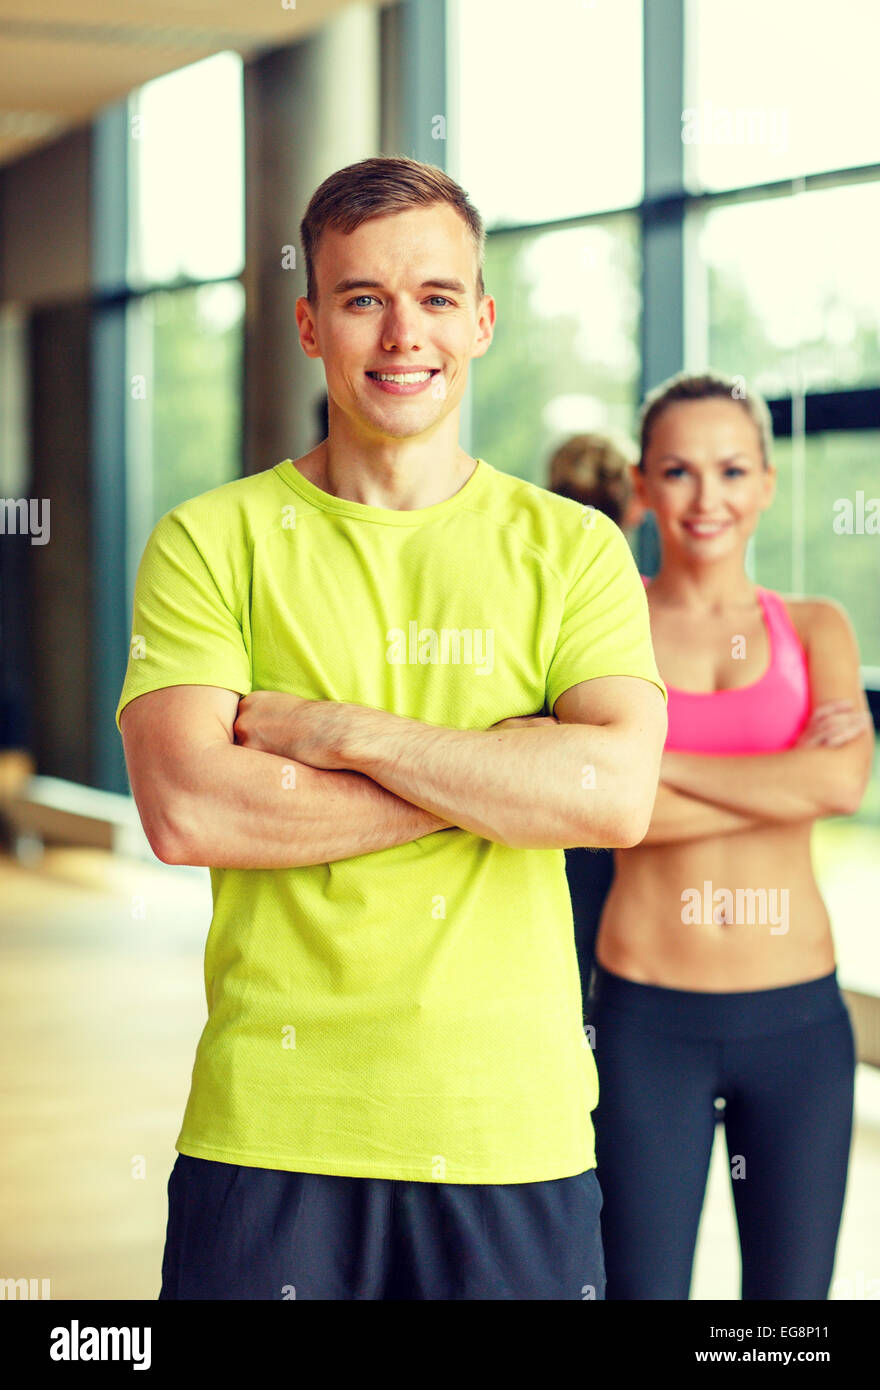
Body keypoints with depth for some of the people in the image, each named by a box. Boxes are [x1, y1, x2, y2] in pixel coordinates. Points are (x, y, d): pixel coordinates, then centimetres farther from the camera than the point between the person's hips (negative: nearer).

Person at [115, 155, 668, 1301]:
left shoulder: (572, 549, 5)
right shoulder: (213, 542, 2)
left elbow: (619, 795, -10)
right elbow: (185, 809, -11)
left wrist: (338, 730, -12)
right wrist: (502, 777, -11)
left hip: (514, 1126, 1)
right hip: (269, 1127, -1)